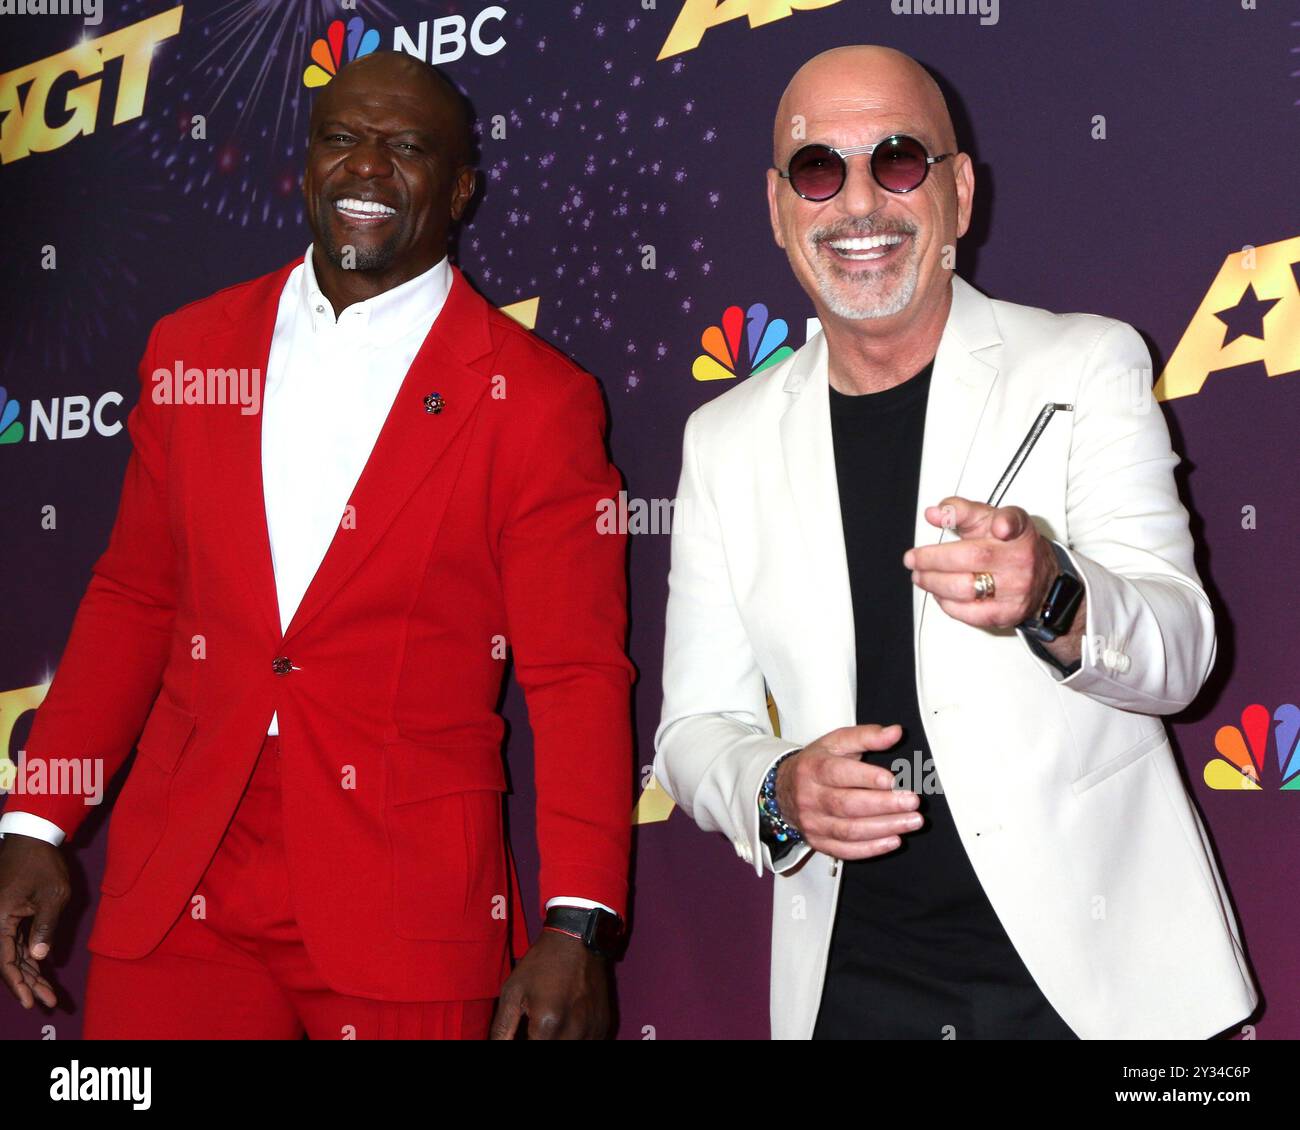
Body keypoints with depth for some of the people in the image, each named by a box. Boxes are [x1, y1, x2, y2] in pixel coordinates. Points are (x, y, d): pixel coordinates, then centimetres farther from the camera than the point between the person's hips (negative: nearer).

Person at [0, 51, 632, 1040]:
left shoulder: (536, 401, -4)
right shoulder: (192, 348, 9)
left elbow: (579, 678, -7)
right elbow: (133, 601, 13)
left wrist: (576, 924, -17)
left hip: (403, 915, -3)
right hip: (179, 893, 3)